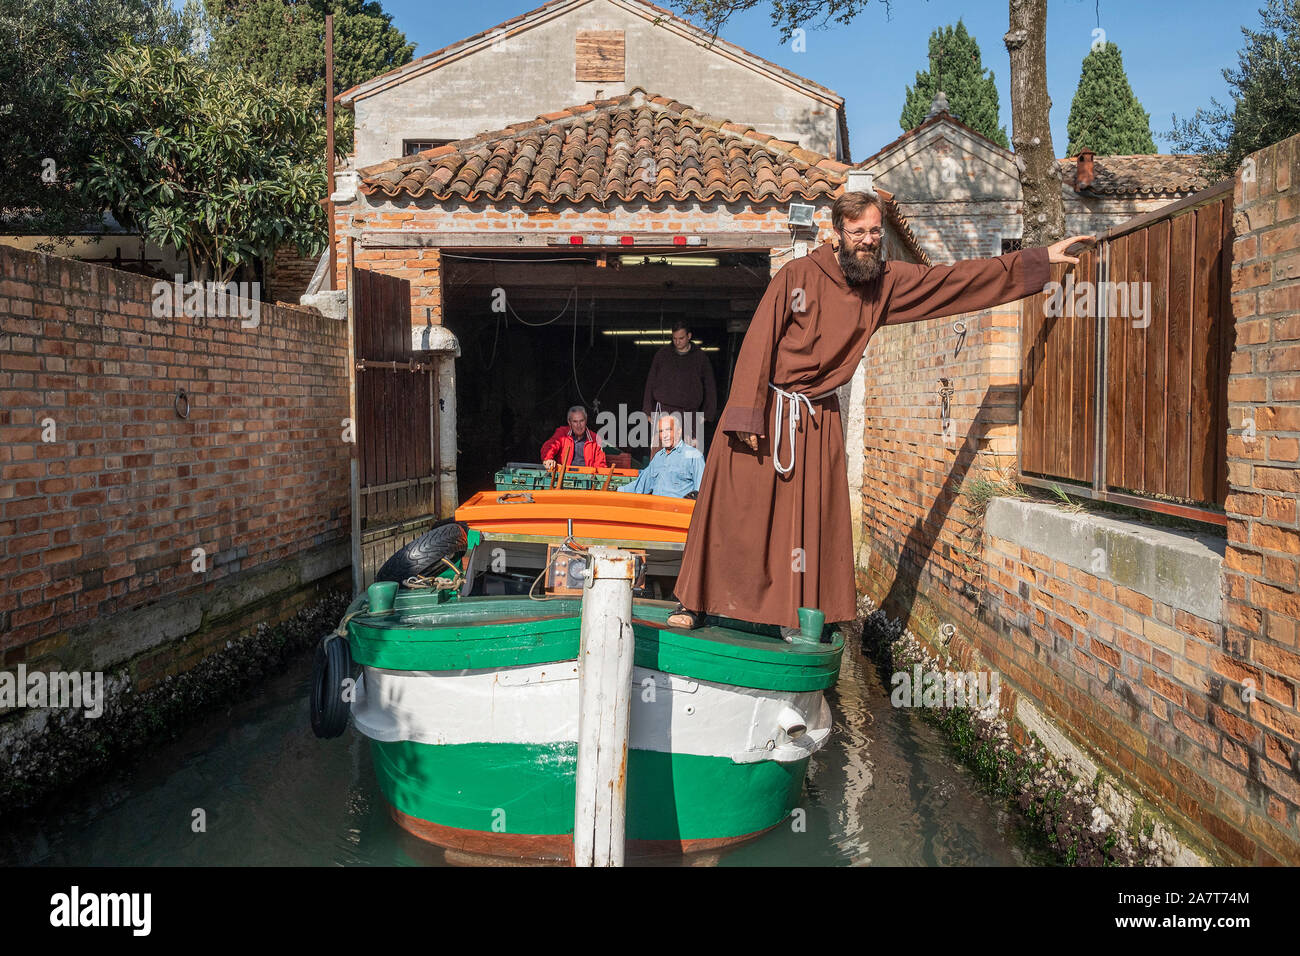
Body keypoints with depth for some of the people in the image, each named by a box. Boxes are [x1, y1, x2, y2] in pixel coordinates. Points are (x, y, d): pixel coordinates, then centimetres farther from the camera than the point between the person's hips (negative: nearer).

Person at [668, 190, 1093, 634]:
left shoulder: (886, 282, 4)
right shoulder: (797, 274, -9)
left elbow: (957, 278, 6)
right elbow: (759, 343, -11)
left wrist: (1040, 258, 5)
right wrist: (748, 415, -18)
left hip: (818, 418, 4)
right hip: (765, 408, -4)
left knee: (810, 518, 4)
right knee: (731, 506, 0)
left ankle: (796, 620, 15)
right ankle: (694, 600, 14)